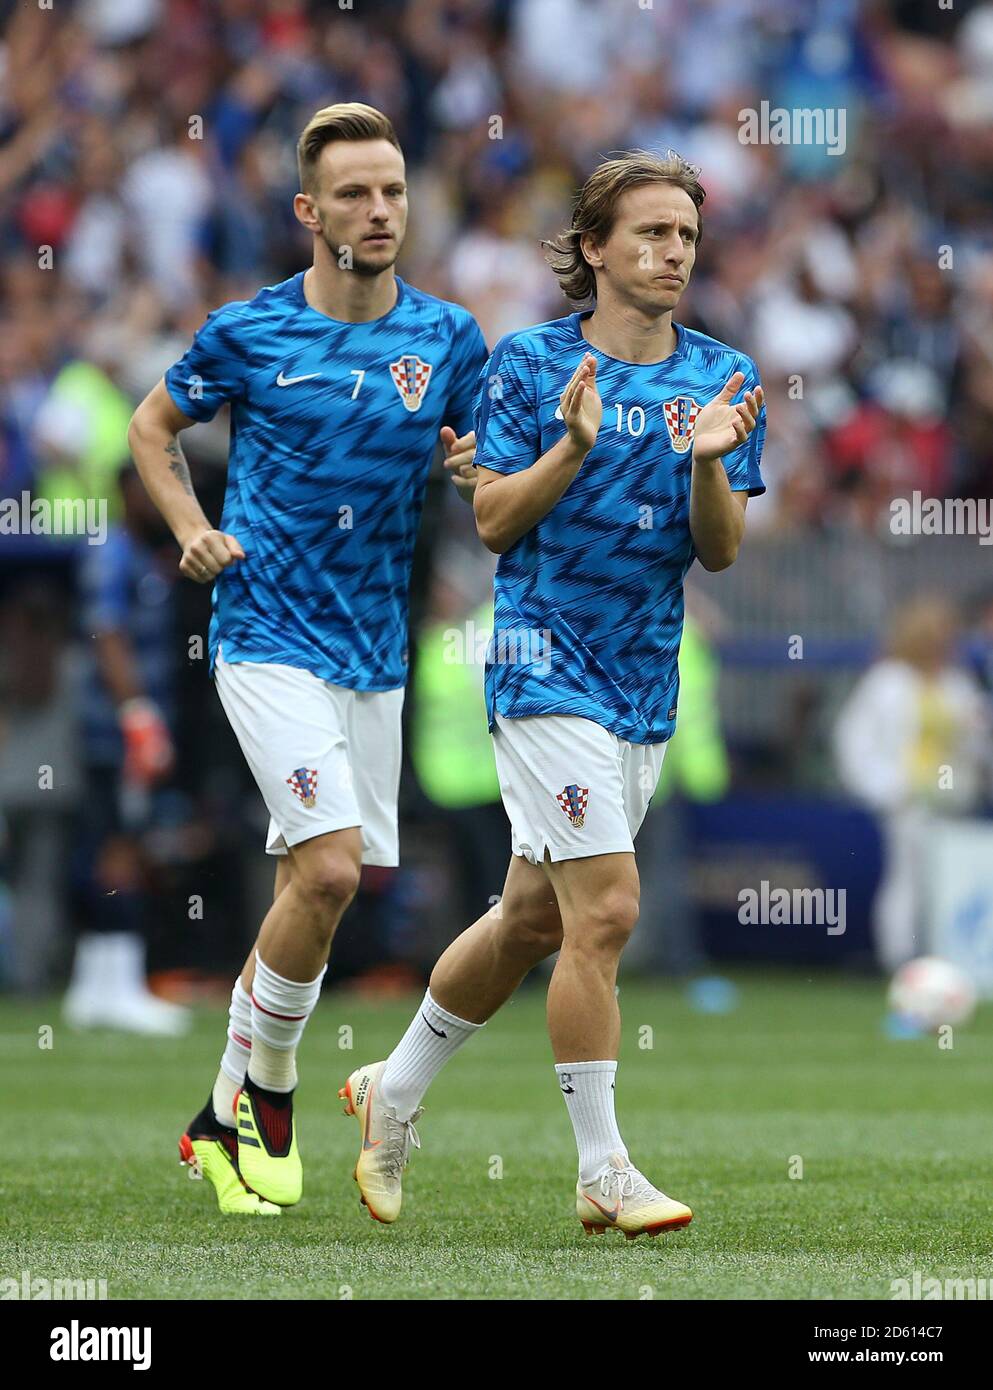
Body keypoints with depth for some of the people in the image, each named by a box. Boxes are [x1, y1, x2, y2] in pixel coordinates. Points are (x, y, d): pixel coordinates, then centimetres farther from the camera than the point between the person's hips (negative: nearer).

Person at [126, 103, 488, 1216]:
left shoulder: (448, 338, 5)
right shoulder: (248, 332, -4)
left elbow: (482, 462, 17)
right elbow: (152, 426, 11)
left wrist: (480, 470, -7)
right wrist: (191, 529, -4)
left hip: (374, 647, 5)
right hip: (268, 634, -5)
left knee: (317, 882, 8)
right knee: (330, 868, -20)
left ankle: (226, 1112, 24)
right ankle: (267, 1096, -2)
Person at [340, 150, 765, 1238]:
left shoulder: (722, 380, 6)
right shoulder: (530, 364, -4)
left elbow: (719, 551, 2)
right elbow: (492, 521, -5)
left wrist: (708, 460, -18)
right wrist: (573, 447, -21)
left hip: (646, 685, 6)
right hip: (547, 665, -6)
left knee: (532, 917, 15)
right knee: (604, 910, -14)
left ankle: (394, 1092, 34)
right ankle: (603, 1174, -7)